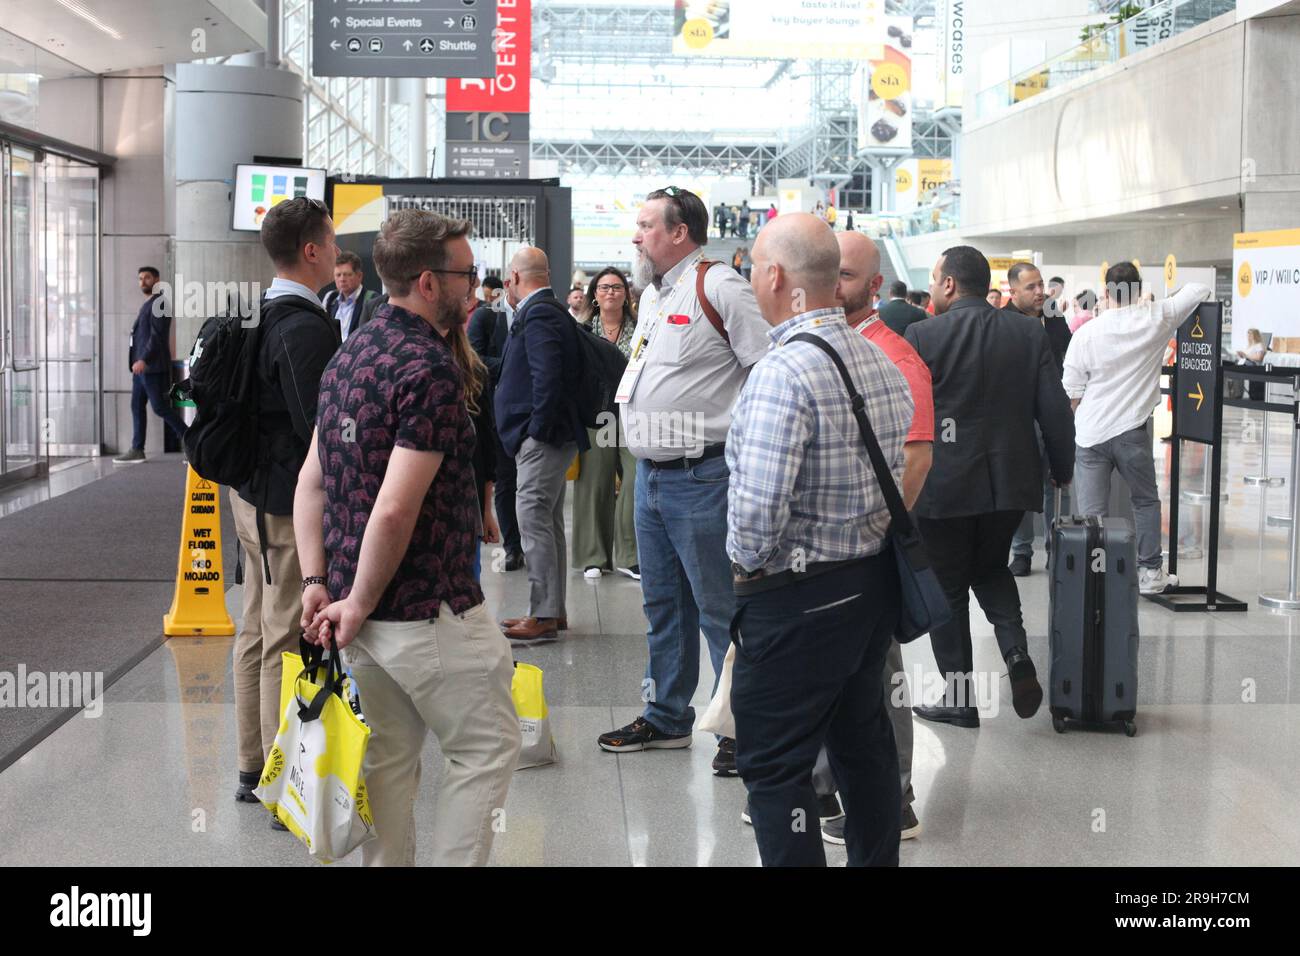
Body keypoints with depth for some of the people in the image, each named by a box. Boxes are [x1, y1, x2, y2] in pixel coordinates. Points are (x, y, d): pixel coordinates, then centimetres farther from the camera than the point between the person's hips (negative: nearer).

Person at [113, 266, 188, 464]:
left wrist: (144, 359, -25)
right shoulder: (147, 305, 19)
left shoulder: (159, 303, -10)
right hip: (141, 366, 10)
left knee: (160, 407, -9)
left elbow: (157, 335, -19)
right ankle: (137, 449, 9)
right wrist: (138, 360, 16)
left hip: (152, 366, -10)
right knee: (137, 406, 7)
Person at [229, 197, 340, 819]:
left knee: (258, 630, 17)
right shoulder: (307, 326, -21)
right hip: (292, 504, -10)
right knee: (289, 642, -3)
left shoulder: (262, 314, 8)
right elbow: (317, 425, -24)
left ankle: (253, 769, 29)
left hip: (252, 493, 10)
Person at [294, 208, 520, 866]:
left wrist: (318, 582, 4)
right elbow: (394, 510, -25)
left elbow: (311, 480, 10)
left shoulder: (350, 353, 10)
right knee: (486, 749, 6)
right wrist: (359, 606, -14)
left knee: (389, 759, 17)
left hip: (366, 613, 8)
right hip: (430, 610, -8)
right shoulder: (431, 369, -19)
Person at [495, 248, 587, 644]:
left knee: (534, 524, -8)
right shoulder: (551, 311, 17)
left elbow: (548, 375, -25)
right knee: (549, 524, 15)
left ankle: (543, 616, -5)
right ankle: (553, 610, 23)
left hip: (541, 439, -11)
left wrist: (539, 427, -19)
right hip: (550, 439, 11)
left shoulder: (537, 315, -15)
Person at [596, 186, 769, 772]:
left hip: (701, 476, -9)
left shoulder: (719, 289, -13)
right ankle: (666, 718, 29)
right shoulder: (651, 295, 16)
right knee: (662, 605, 17)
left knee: (720, 610, -3)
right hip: (650, 475, 9)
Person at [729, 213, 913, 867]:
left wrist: (746, 564, -7)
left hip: (797, 595, -9)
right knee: (863, 743, 21)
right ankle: (875, 859, 33)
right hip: (876, 583, 9)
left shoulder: (782, 373, -21)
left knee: (774, 767, 0)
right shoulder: (883, 363, 5)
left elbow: (757, 510, -25)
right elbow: (896, 474, 11)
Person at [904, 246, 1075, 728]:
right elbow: (1055, 410, 1)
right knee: (991, 568, 24)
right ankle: (1016, 652, 1)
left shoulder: (921, 337, -10)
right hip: (1011, 481, 4)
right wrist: (1063, 469, 13)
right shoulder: (1030, 333, 1)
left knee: (947, 587, 8)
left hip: (943, 484, -4)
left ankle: (959, 699, 12)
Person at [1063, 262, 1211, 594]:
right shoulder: (1156, 318, -6)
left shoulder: (1086, 333, -6)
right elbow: (1200, 289, 10)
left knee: (1091, 512, 2)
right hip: (1130, 430, 0)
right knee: (1146, 500, 18)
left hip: (1090, 433, 0)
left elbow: (1073, 392, 0)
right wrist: (1158, 300, 25)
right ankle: (1150, 572, 22)